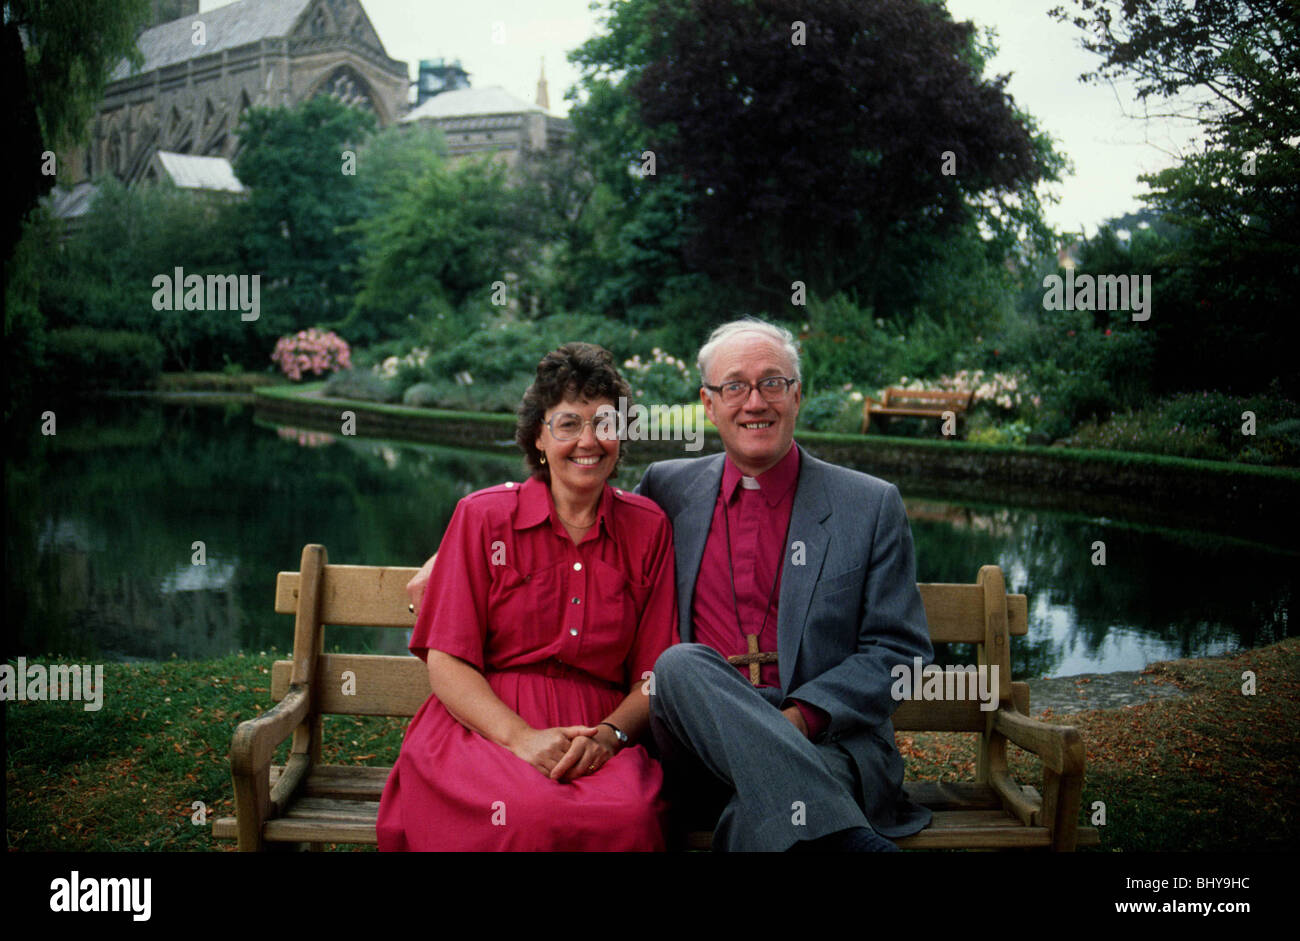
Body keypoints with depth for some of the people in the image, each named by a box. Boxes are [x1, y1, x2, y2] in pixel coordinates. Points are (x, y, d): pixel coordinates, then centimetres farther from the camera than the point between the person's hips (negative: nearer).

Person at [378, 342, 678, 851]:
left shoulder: (648, 527, 11)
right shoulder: (483, 517, 5)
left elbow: (654, 673, 8)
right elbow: (446, 662, -1)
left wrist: (610, 734, -13)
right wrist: (521, 738, -16)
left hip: (601, 739, 2)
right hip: (482, 727, -1)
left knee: (630, 816, -34)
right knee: (534, 815, -36)